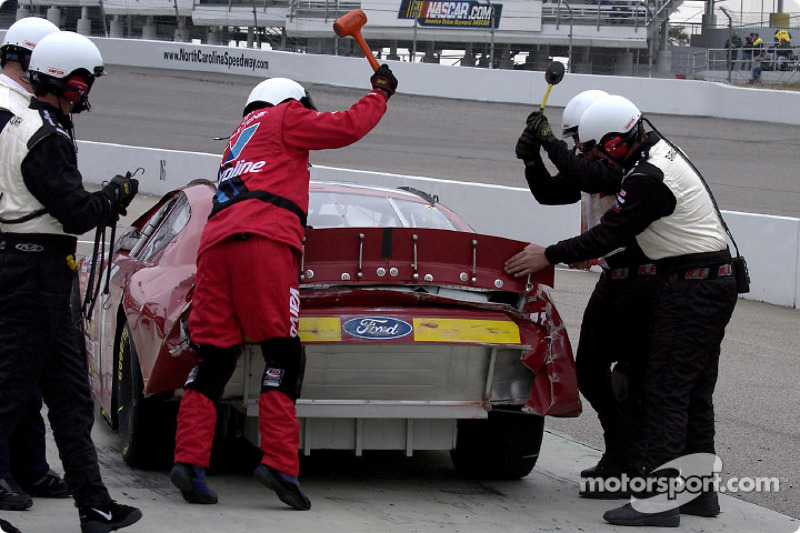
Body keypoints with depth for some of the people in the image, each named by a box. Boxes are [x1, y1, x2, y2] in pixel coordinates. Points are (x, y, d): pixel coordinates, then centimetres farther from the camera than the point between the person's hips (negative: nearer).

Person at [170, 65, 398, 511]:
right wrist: (380, 94, 24)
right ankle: (279, 461, -21)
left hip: (216, 241, 7)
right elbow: (346, 128, 12)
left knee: (215, 357, 1)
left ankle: (190, 459, -13)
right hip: (263, 239, -7)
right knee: (284, 357, -9)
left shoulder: (241, 137, 39)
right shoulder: (284, 116, 17)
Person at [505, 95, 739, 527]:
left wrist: (548, 256, -8)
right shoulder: (660, 151, 11)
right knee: (693, 392, 14)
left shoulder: (649, 179, -20)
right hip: (718, 281, 10)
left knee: (666, 390, -9)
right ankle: (700, 490, 20)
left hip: (692, 288, -10)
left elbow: (609, 235, -16)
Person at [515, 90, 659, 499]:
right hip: (612, 279, 10)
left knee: (631, 376, -8)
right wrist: (532, 161, 0)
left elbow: (589, 178, -33)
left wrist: (550, 141, -24)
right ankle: (619, 455, 28)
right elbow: (550, 194, 18)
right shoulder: (594, 163, 10)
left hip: (643, 278, -10)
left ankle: (626, 473, -3)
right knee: (589, 371, 14)